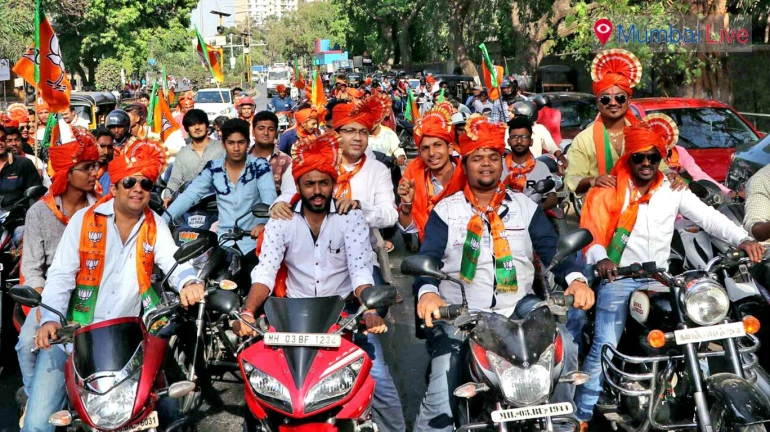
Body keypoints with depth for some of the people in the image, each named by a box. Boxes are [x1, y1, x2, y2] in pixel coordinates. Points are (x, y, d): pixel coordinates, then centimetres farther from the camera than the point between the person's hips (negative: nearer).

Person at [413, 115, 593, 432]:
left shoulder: (525, 207, 13)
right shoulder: (445, 210, 7)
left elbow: (552, 247, 2)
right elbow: (428, 257, -5)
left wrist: (576, 279, -19)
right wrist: (428, 293, -27)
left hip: (519, 307, 2)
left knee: (565, 349, -18)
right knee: (439, 401, -19)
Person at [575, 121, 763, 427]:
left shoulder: (673, 190, 8)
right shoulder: (609, 190, 0)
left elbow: (707, 216, -1)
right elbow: (591, 230, -11)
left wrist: (742, 239, -17)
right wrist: (600, 259, -32)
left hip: (659, 279, 4)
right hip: (618, 278, -3)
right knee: (604, 347, -12)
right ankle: (583, 415, -8)